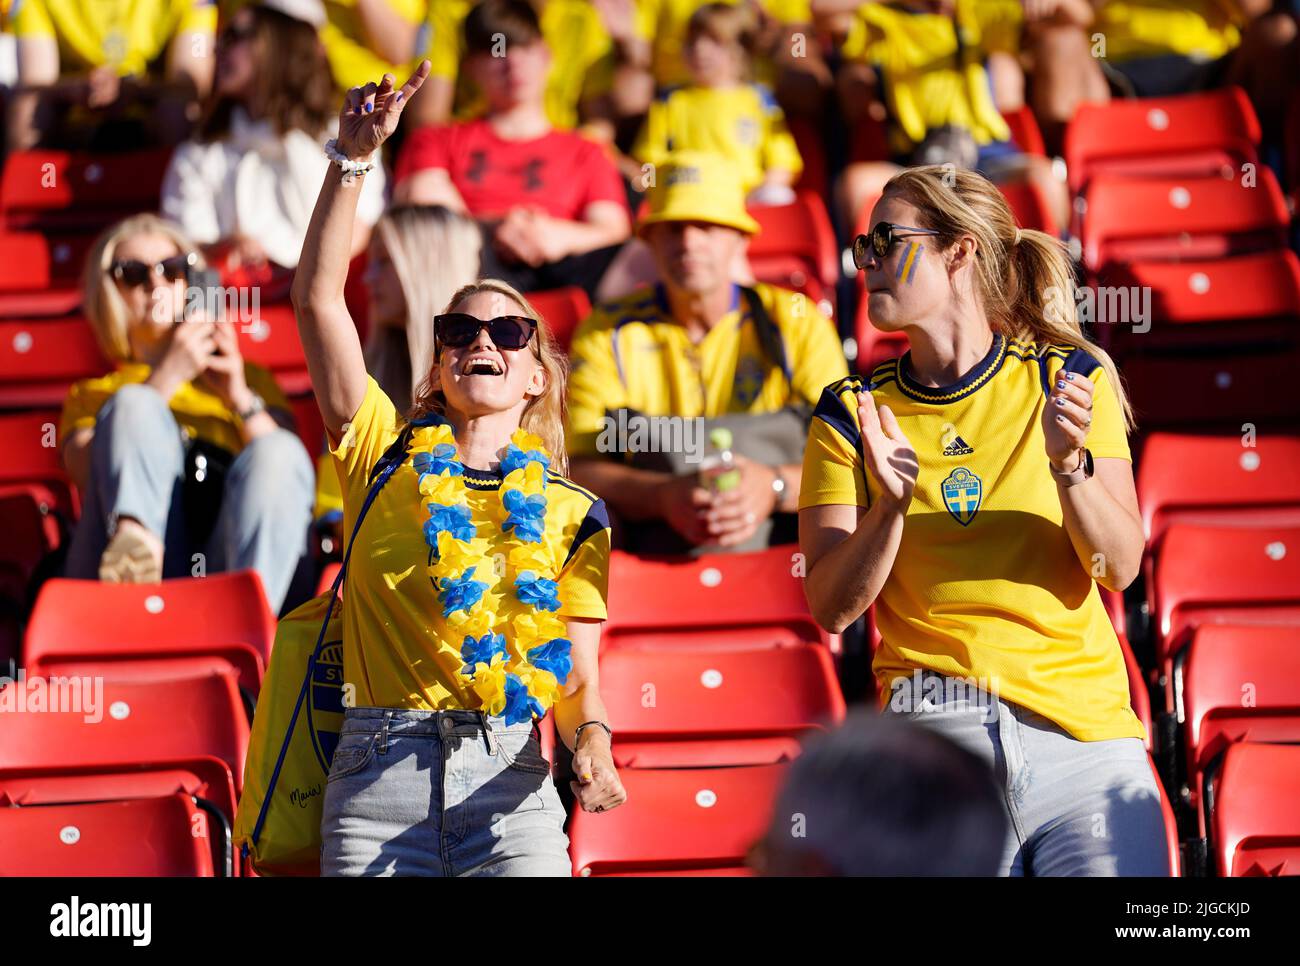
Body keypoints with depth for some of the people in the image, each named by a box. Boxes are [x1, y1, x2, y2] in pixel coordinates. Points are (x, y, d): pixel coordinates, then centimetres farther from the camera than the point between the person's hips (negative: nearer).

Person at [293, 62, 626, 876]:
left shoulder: (573, 514, 13)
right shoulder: (386, 459, 12)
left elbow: (579, 678, 8)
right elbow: (319, 294, 4)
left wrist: (593, 743, -14)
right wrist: (355, 159, -2)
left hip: (510, 783, 0)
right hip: (380, 775, 0)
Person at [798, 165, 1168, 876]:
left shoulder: (1067, 378, 7)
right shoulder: (853, 411, 8)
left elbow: (1120, 569, 0)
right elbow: (832, 606, 1)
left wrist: (1069, 465, -17)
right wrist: (891, 504, -15)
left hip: (1087, 737, 0)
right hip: (933, 733, 0)